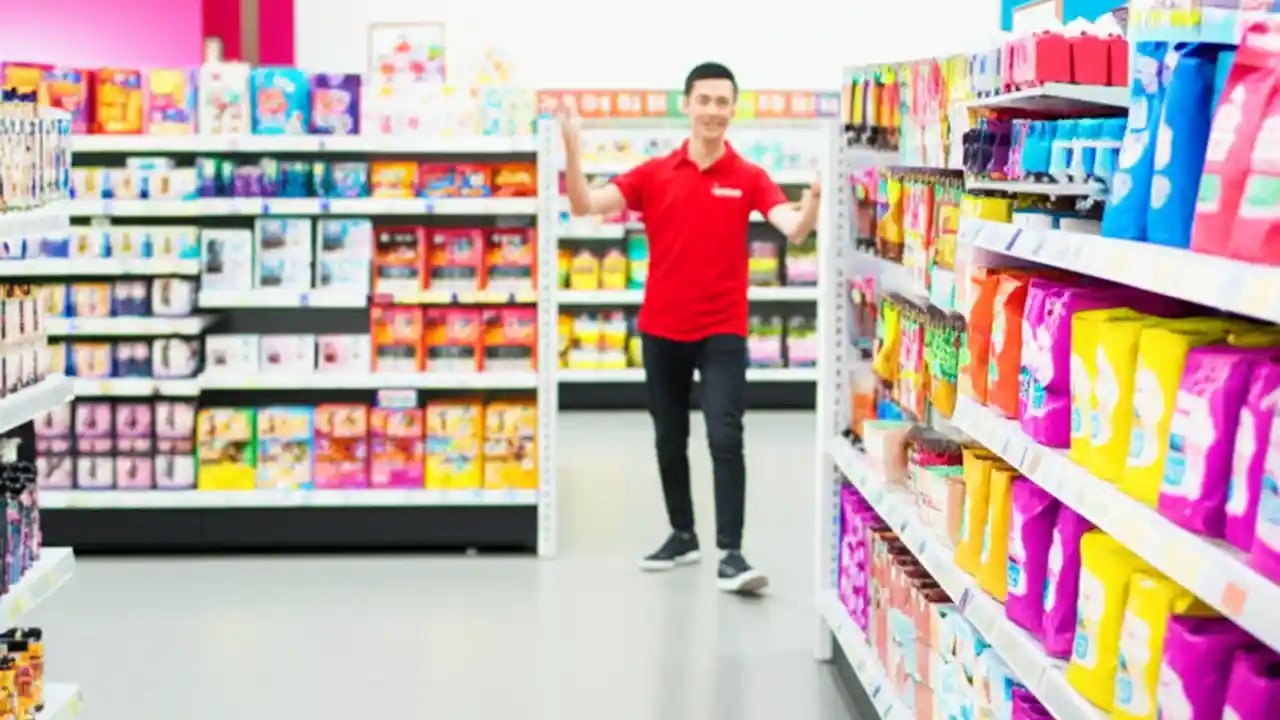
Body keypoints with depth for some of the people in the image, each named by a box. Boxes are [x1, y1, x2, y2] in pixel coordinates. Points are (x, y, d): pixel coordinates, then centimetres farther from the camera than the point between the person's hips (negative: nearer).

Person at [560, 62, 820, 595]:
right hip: (661, 329, 3)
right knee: (669, 440, 13)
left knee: (725, 438, -11)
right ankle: (682, 535, 29)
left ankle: (731, 553, -8)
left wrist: (815, 195, -36)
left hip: (723, 331, -3)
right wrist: (573, 148, -20)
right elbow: (583, 205, -5)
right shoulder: (654, 174, 2)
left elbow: (796, 229, -15)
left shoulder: (748, 177, -2)